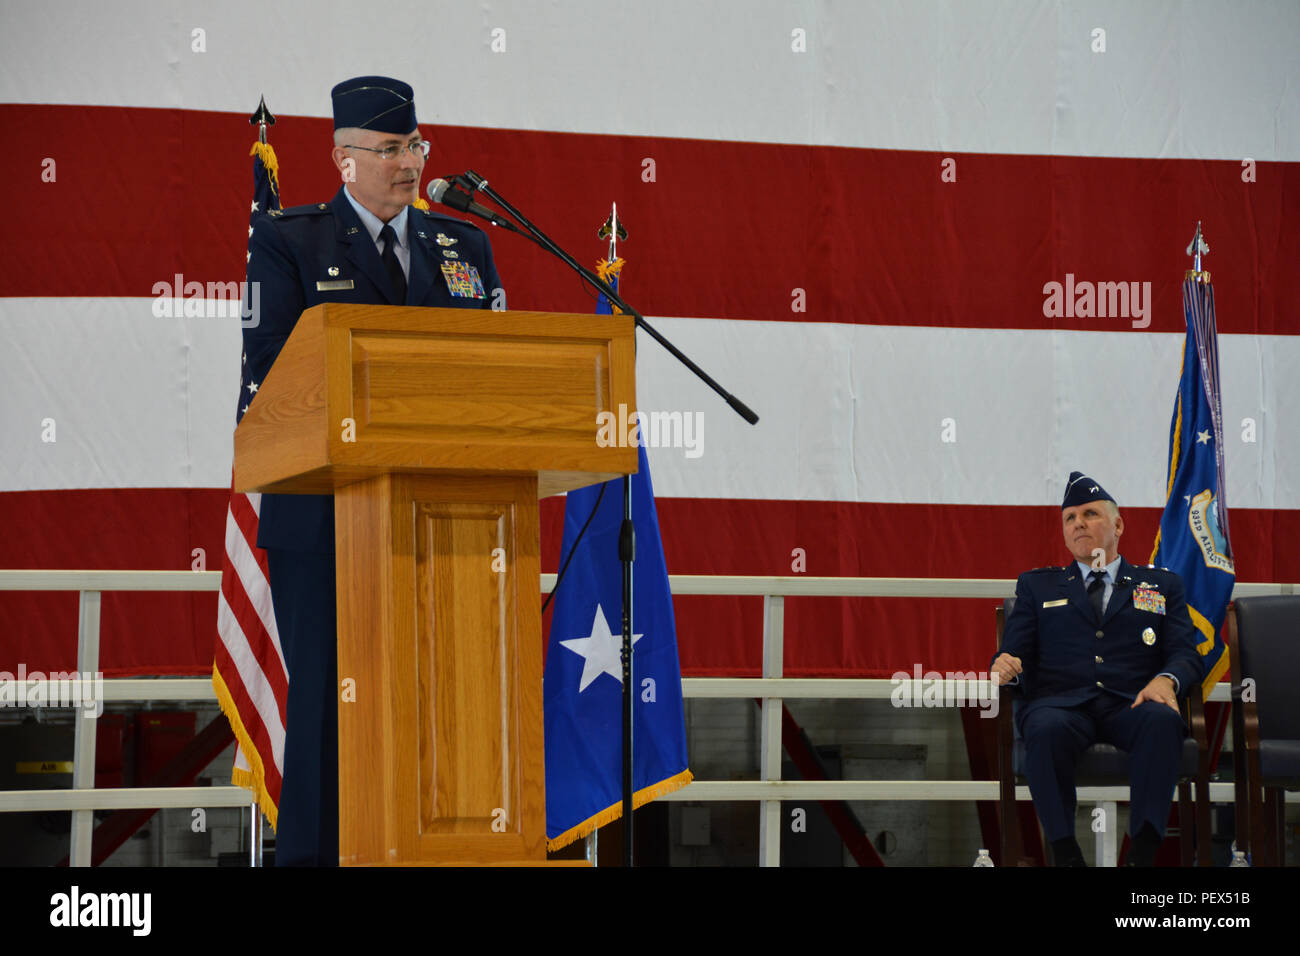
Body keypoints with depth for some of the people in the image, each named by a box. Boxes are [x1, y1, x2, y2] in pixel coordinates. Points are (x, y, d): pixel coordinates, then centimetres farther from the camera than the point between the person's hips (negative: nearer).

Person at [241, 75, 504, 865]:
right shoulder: (287, 241, 5)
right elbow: (272, 363, -6)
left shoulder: (464, 246, 17)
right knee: (328, 696, -3)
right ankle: (310, 855, 1)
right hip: (326, 509, -4)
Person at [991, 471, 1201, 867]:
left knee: (1163, 720, -37)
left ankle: (1143, 851, -40)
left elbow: (1185, 654, 12)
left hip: (1131, 705, 0)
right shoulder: (1037, 585, 26)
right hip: (1061, 703, 0)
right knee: (1046, 728, -38)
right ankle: (1065, 853, -33)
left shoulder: (1161, 585, 24)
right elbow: (1015, 651, 17)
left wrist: (1166, 680, -12)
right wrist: (1006, 668, -10)